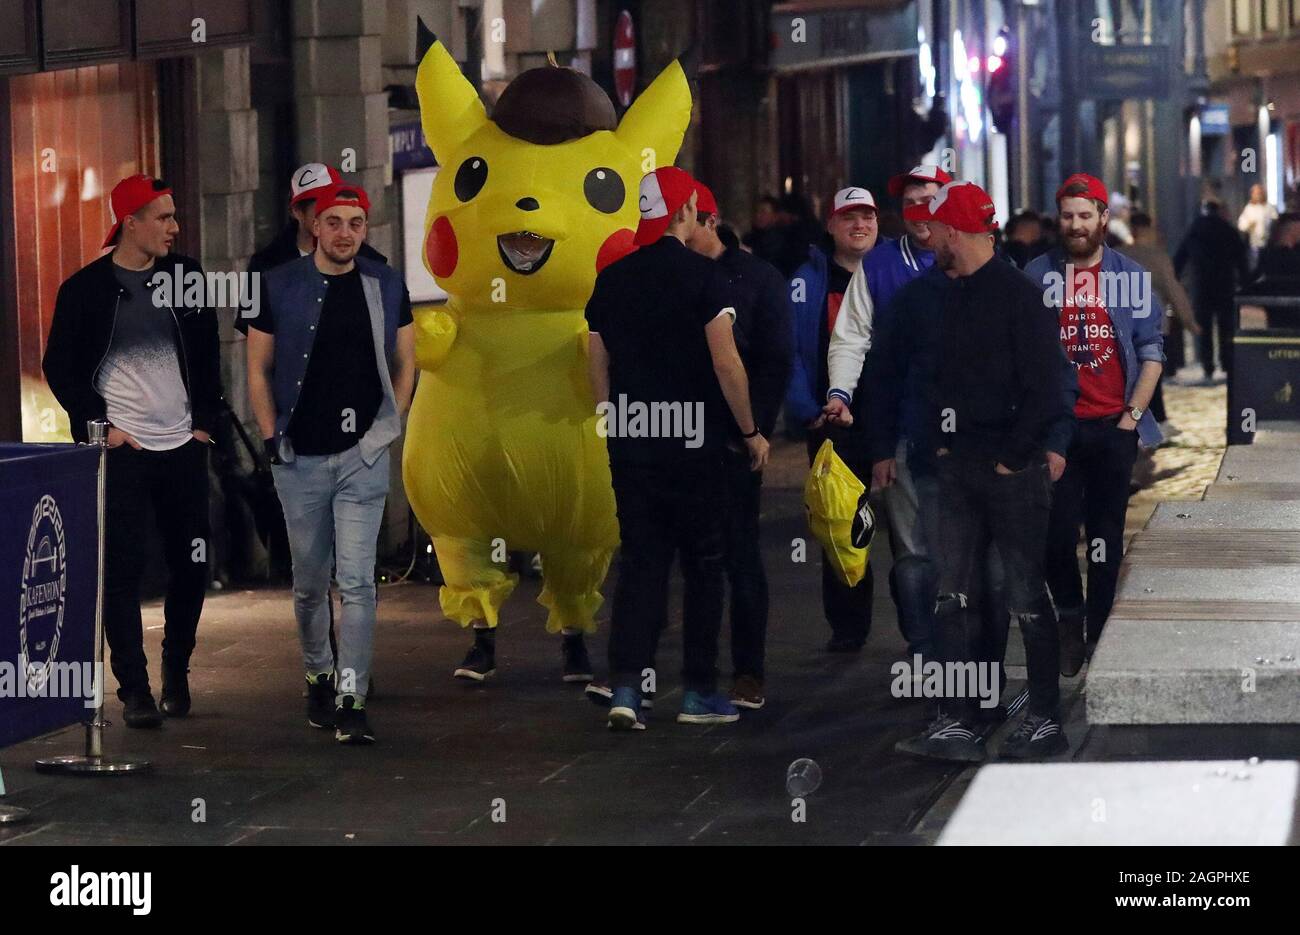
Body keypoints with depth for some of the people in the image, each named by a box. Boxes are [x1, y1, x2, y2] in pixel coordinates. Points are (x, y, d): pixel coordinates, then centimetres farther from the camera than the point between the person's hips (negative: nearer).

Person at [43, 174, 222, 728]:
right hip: (121, 452, -3)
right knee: (123, 569, -4)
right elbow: (60, 369, 0)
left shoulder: (187, 277, 7)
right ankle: (134, 689, 1)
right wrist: (102, 425, -5)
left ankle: (176, 675, 25)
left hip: (183, 447, 4)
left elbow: (208, 354, 15)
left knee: (191, 564, 6)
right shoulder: (87, 289, -3)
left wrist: (206, 421, 7)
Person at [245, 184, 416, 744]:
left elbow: (404, 365, 13)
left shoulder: (386, 288, 5)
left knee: (357, 580, -9)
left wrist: (387, 426, 2)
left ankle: (351, 699, -9)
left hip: (362, 456, 0)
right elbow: (258, 369, 5)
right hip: (299, 458, 1)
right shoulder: (280, 287, 1)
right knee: (310, 583, 11)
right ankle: (318, 676, 30)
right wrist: (271, 438, -2)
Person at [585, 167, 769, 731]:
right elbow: (726, 363, -12)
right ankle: (700, 691, 9)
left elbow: (598, 369, 11)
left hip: (630, 445, 4)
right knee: (704, 564, 7)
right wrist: (751, 431, -3)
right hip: (693, 444, -4)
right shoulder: (702, 276, -8)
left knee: (640, 562, 5)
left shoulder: (611, 280, 8)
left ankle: (625, 687, -8)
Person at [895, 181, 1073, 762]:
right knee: (951, 598, 3)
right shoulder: (954, 295, 15)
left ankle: (1046, 722, 10)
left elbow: (1044, 388, -14)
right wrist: (937, 442, 9)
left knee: (1027, 599, 1)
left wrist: (1012, 458, -14)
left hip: (1011, 471, -8)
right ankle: (956, 725, 4)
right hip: (959, 469, 8)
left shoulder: (1018, 295, -11)